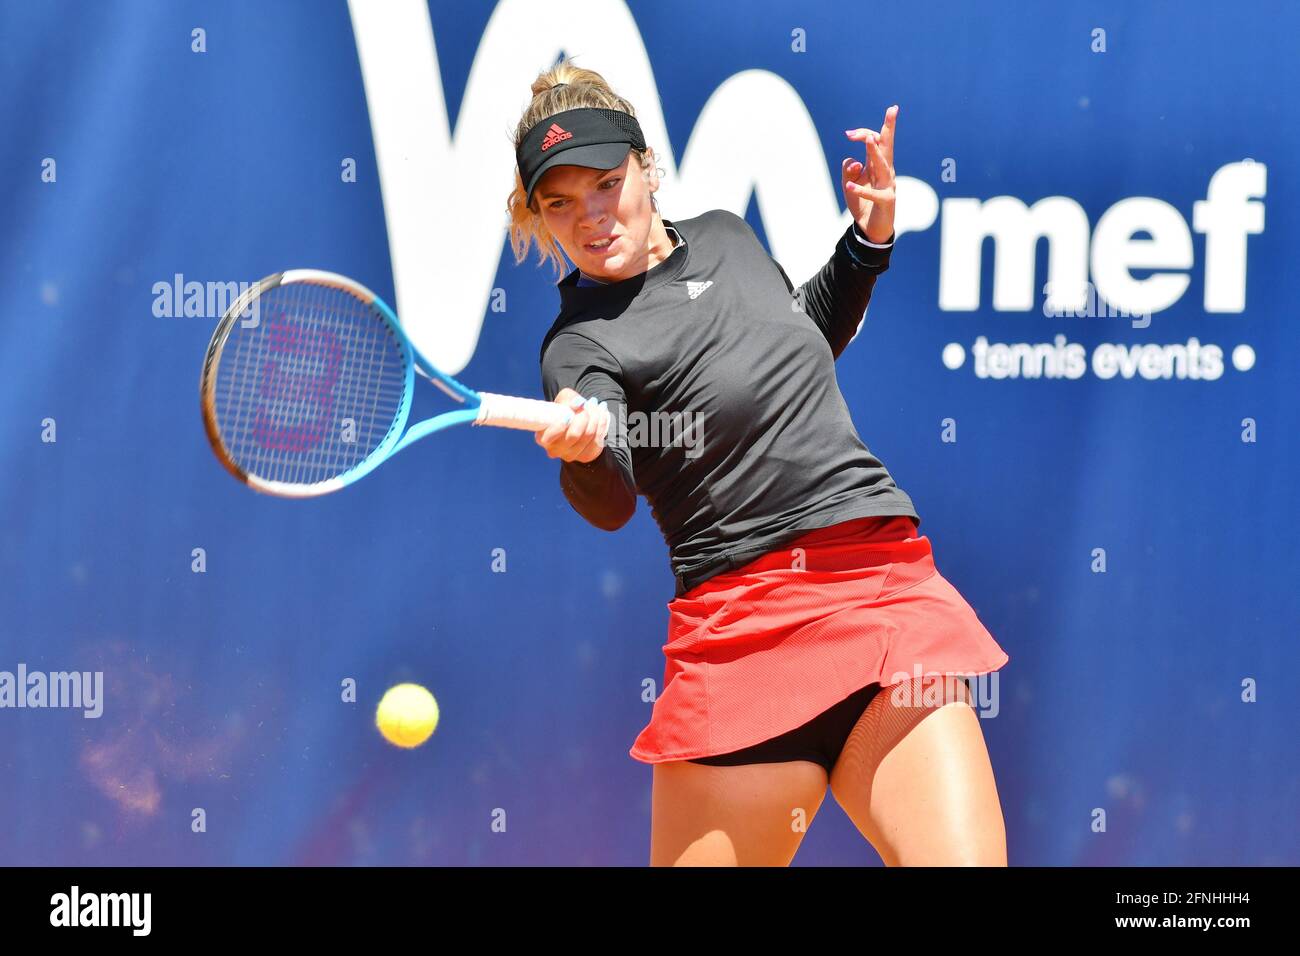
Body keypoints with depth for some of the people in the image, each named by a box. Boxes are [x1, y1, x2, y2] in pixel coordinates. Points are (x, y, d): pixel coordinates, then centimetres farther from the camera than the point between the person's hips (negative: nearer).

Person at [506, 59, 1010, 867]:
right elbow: (611, 504, -19)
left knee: (963, 856, -15)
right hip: (746, 635, -3)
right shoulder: (582, 342, -1)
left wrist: (869, 238, 20)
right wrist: (582, 452, -40)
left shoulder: (726, 235, 15)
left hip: (887, 586, 3)